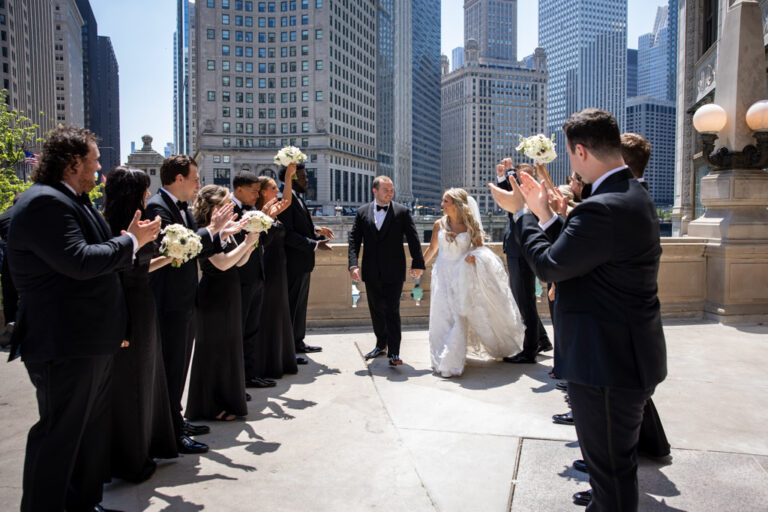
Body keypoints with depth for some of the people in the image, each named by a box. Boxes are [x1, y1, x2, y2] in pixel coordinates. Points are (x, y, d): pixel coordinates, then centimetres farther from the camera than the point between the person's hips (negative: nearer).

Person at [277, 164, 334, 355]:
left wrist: (315, 230, 6)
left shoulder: (297, 198, 14)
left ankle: (298, 342, 29)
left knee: (300, 304, 17)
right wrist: (315, 244, -22)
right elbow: (287, 234, -23)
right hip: (293, 262, -10)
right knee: (291, 305, -1)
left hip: (303, 262, 10)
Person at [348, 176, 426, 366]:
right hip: (372, 273, 3)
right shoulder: (362, 212, 5)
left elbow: (413, 239, -1)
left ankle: (394, 352, 3)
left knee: (392, 311, -4)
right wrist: (353, 264, -11)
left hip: (394, 272, -3)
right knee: (376, 311, 14)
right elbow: (354, 239, 1)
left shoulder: (402, 211, -1)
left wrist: (418, 264, -5)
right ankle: (381, 345, 32)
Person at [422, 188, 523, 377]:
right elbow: (432, 249, 12)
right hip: (443, 275, 2)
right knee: (442, 317, 1)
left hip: (463, 277, -2)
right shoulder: (439, 224, 0)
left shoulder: (470, 225, -6)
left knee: (459, 317, -2)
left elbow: (479, 247, 4)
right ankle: (444, 361, 19)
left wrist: (474, 256, -17)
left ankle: (451, 363, 8)